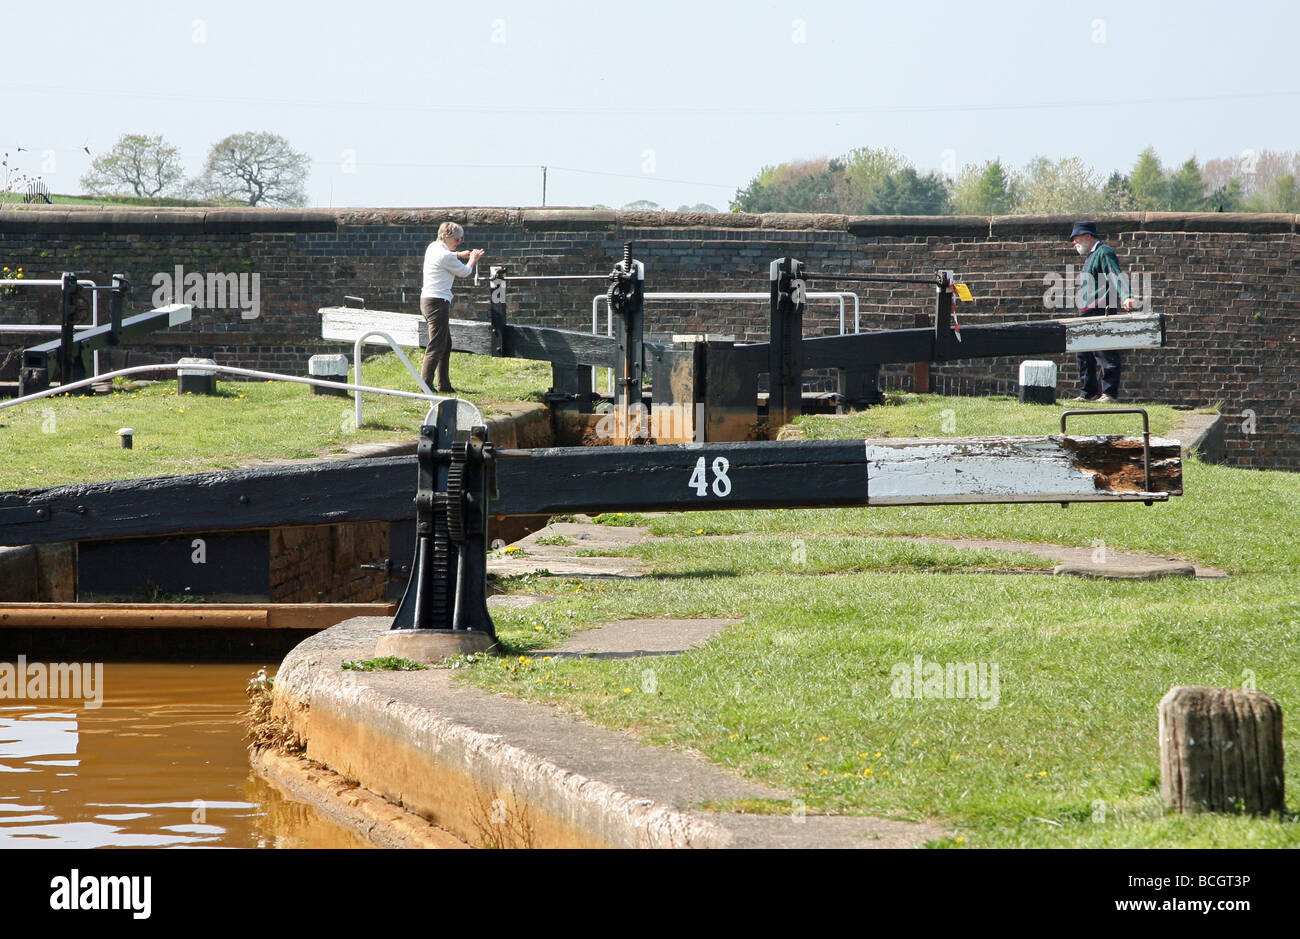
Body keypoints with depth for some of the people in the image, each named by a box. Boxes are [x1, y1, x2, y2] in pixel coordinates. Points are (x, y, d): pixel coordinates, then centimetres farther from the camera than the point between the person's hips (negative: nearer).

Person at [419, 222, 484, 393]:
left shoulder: (432, 247, 11)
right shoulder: (446, 256, -17)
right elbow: (465, 272, -3)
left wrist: (459, 254, 25)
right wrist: (473, 259, 16)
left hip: (427, 299, 10)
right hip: (438, 302, -10)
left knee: (446, 344, 17)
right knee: (436, 346, -10)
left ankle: (444, 385, 20)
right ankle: (425, 384, -14)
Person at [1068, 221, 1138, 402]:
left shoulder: (1104, 253, -7)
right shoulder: (1090, 257, 24)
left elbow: (1117, 276, -20)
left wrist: (1126, 297, -34)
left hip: (1102, 313, -11)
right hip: (1086, 316, 11)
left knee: (1106, 354, -9)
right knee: (1084, 355, 11)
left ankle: (1110, 393, -8)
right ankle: (1087, 393, 17)